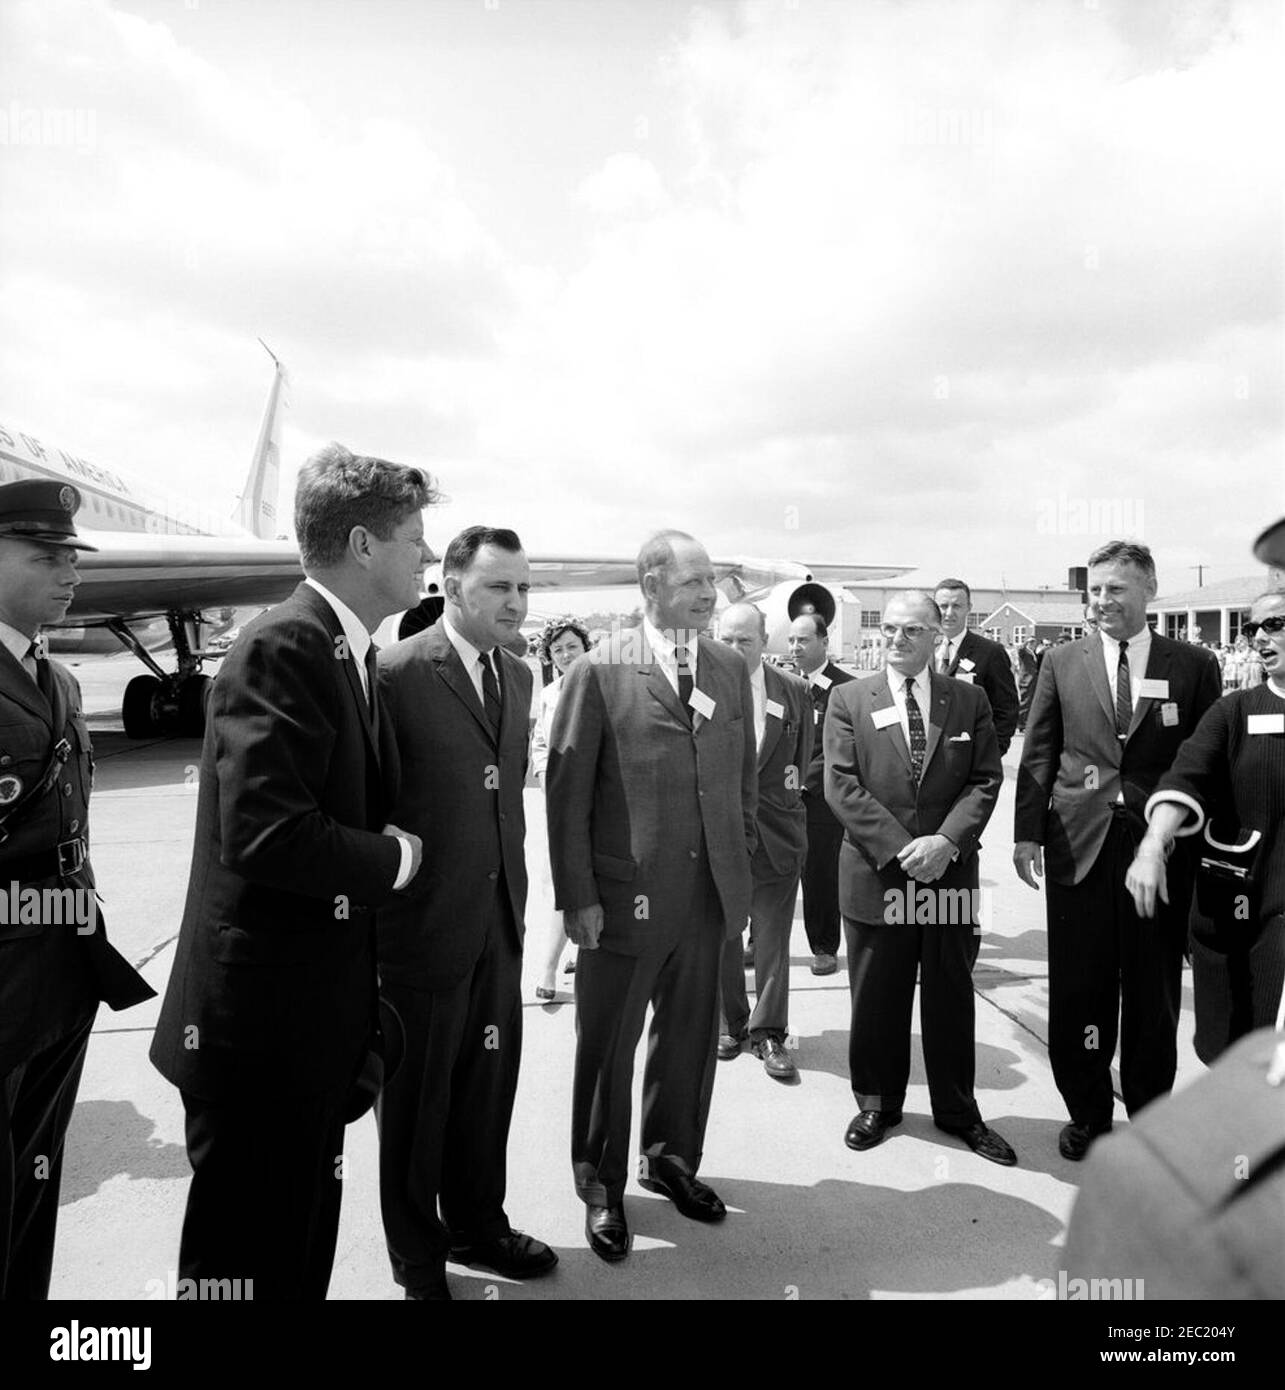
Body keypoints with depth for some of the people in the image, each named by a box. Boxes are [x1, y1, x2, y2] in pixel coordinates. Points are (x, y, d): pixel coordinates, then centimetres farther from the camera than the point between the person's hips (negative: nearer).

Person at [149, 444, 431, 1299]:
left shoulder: (353, 655, 10)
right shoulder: (283, 648, -19)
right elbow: (262, 831, -28)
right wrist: (392, 860, -15)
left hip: (318, 1018, 9)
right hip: (261, 1019, -9)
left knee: (305, 1245, 23)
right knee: (249, 1258, 10)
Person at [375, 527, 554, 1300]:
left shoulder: (519, 676, 7)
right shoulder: (396, 674, -16)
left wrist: (513, 889, 12)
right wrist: (388, 883, -11)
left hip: (500, 920, 6)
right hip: (423, 922, -6)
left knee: (489, 1084, 20)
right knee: (418, 1098, 13)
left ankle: (477, 1223, 43)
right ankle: (418, 1258, 36)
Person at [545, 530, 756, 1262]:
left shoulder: (732, 669, 6)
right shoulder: (599, 671, -9)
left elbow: (744, 773, 11)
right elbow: (567, 790, -9)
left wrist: (743, 865, 8)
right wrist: (577, 896, -10)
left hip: (709, 895, 4)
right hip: (625, 896, -4)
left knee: (691, 1036, 17)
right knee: (609, 1047, 11)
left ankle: (672, 1158, 42)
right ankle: (603, 1186, 33)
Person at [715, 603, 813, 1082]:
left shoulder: (794, 691, 1)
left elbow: (805, 755, 12)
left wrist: (792, 781, 1)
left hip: (776, 833, 1)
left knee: (773, 941, 6)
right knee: (720, 938, 13)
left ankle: (768, 1033, 20)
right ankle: (729, 1024, 30)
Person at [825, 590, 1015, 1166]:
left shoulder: (970, 700, 5)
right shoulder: (848, 700, 0)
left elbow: (985, 781, 0)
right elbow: (842, 787, -7)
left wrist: (947, 842, -15)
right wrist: (900, 848, -15)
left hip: (951, 872, 1)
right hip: (875, 874, -1)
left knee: (951, 998, 13)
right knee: (876, 1000, 11)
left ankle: (957, 1110, 32)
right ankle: (876, 1103, 31)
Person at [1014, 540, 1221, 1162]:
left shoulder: (1193, 666, 3)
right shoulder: (1061, 662, 5)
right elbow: (1038, 755, 4)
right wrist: (1028, 830, -3)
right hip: (1079, 846, 1)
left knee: (1153, 992, 12)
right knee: (1077, 993, 8)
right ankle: (1086, 1113, 27)